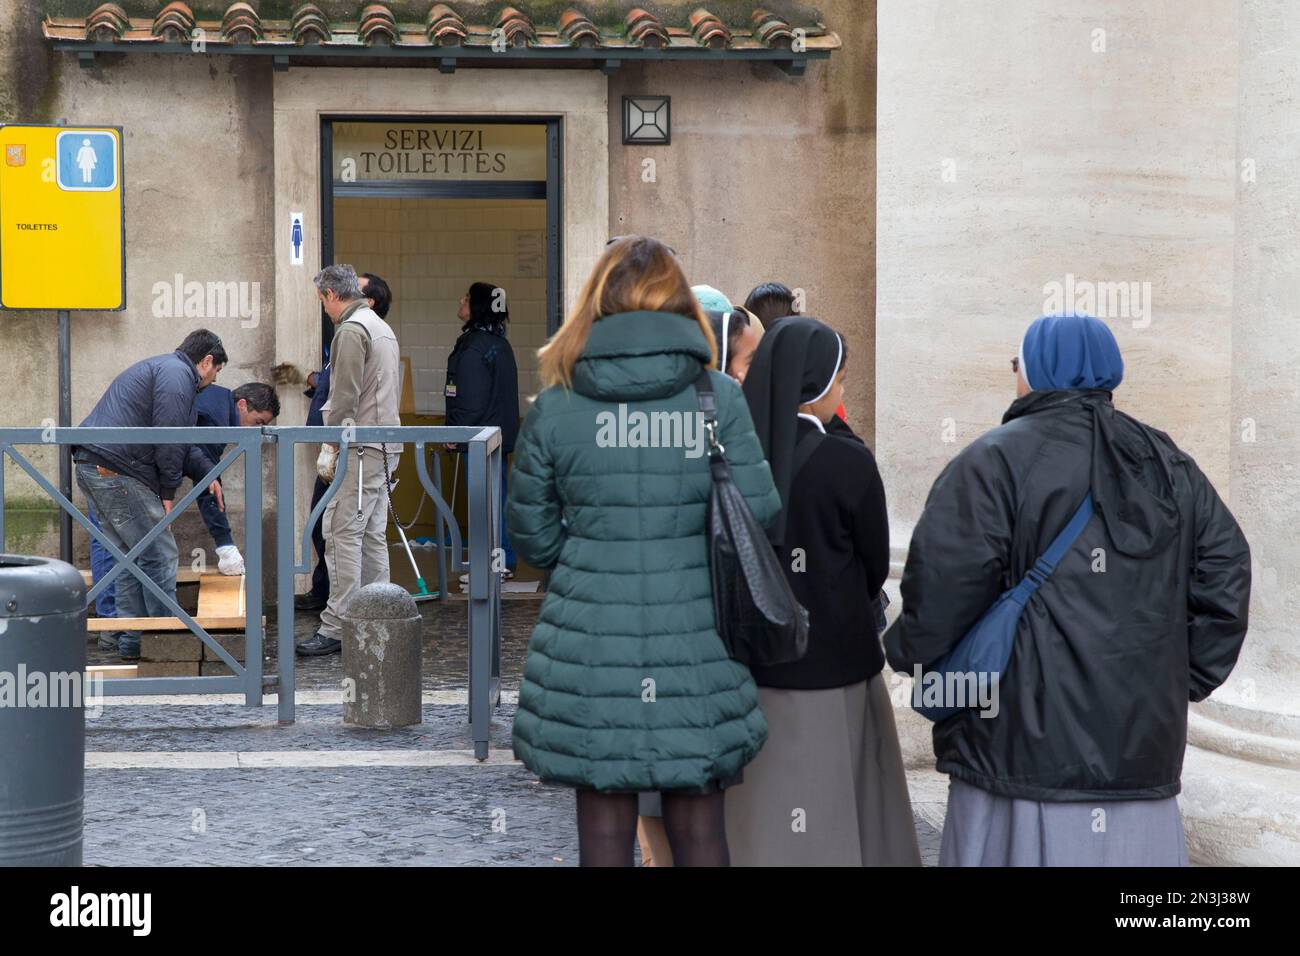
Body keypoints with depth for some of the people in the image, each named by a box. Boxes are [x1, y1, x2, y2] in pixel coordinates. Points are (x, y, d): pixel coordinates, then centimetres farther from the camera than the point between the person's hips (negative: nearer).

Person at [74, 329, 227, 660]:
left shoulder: (160, 368, 27)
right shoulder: (177, 374, -7)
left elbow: (176, 443, 34)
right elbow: (168, 439, -16)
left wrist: (203, 475, 31)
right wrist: (168, 492, -8)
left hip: (93, 468, 11)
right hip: (116, 471, -11)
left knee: (130, 557, 15)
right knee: (159, 555, -6)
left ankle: (132, 643, 17)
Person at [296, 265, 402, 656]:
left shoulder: (350, 330, -11)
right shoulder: (382, 327, 20)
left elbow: (345, 397, -16)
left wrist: (329, 448, -11)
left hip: (360, 447, -10)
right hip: (386, 446, 10)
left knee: (343, 533, -10)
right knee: (373, 536, 12)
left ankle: (336, 628, -12)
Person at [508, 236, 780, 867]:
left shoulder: (554, 407, -3)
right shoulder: (719, 398, -5)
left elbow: (531, 535, 4)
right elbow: (758, 519, -4)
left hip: (589, 648, 0)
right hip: (694, 647, 0)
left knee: (604, 835, 9)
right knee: (699, 830, 11)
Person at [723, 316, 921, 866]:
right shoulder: (847, 463, -15)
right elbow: (875, 570, -2)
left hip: (748, 665, 4)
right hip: (832, 669, -4)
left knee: (757, 821, 12)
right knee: (825, 821, 7)